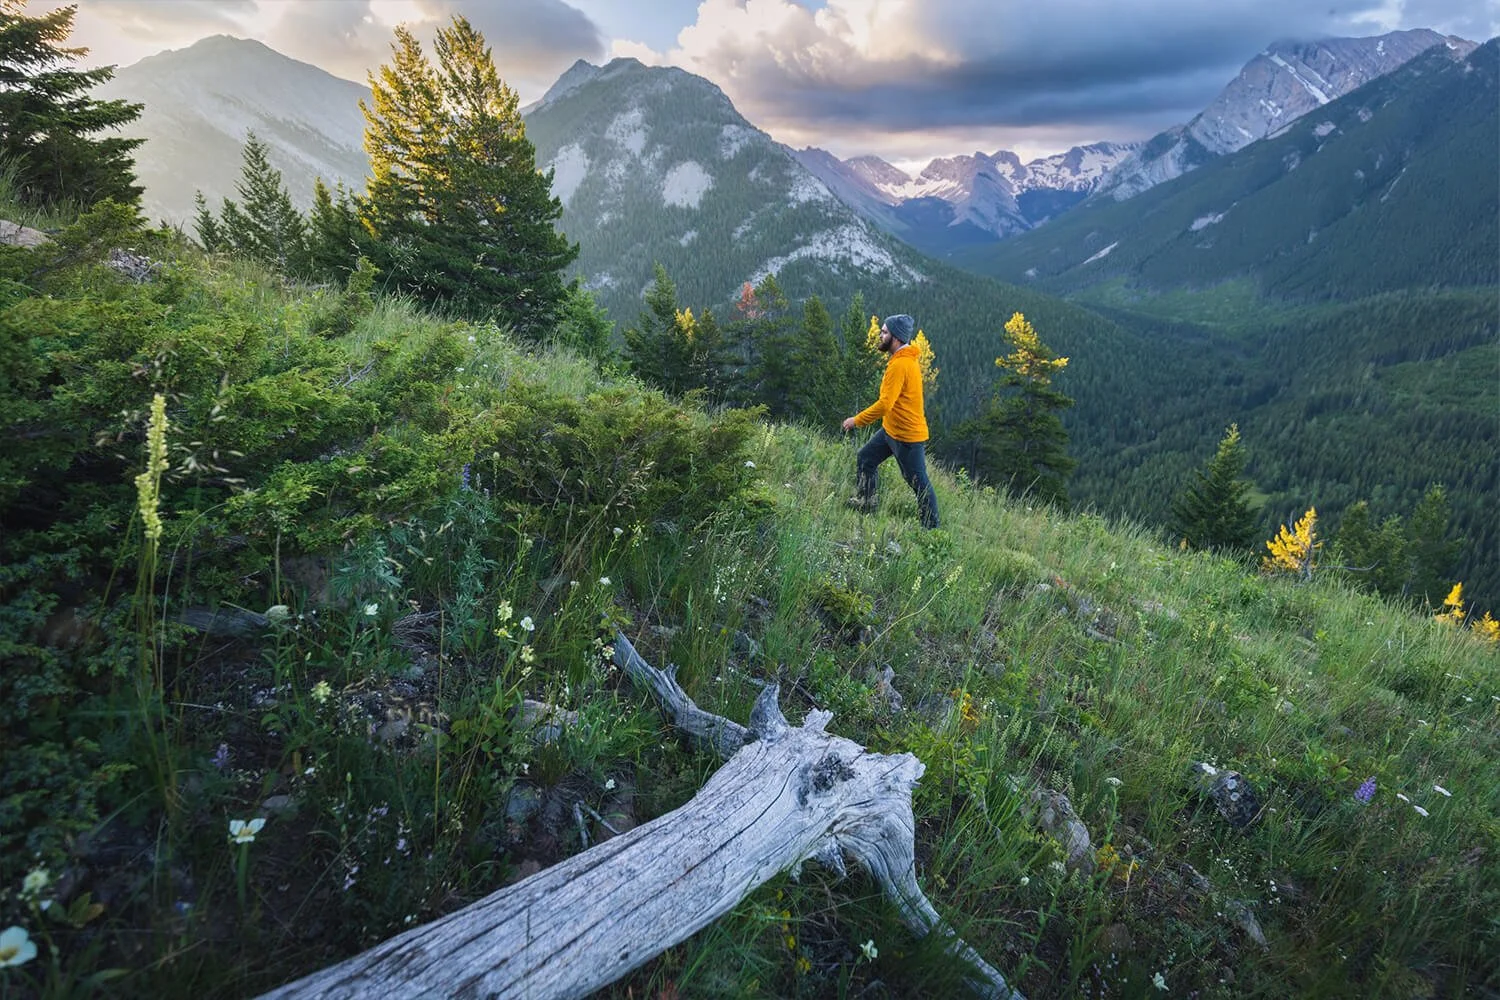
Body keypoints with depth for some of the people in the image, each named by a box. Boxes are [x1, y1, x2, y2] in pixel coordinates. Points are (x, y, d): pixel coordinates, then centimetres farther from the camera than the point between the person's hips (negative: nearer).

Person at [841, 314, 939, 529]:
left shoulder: (900, 365, -25)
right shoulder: (906, 359, 7)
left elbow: (885, 404, -29)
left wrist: (857, 420, -20)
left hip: (908, 436, -10)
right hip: (891, 429, 10)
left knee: (919, 483, 0)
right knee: (866, 457, 18)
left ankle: (931, 527, 11)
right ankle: (865, 500, 33)